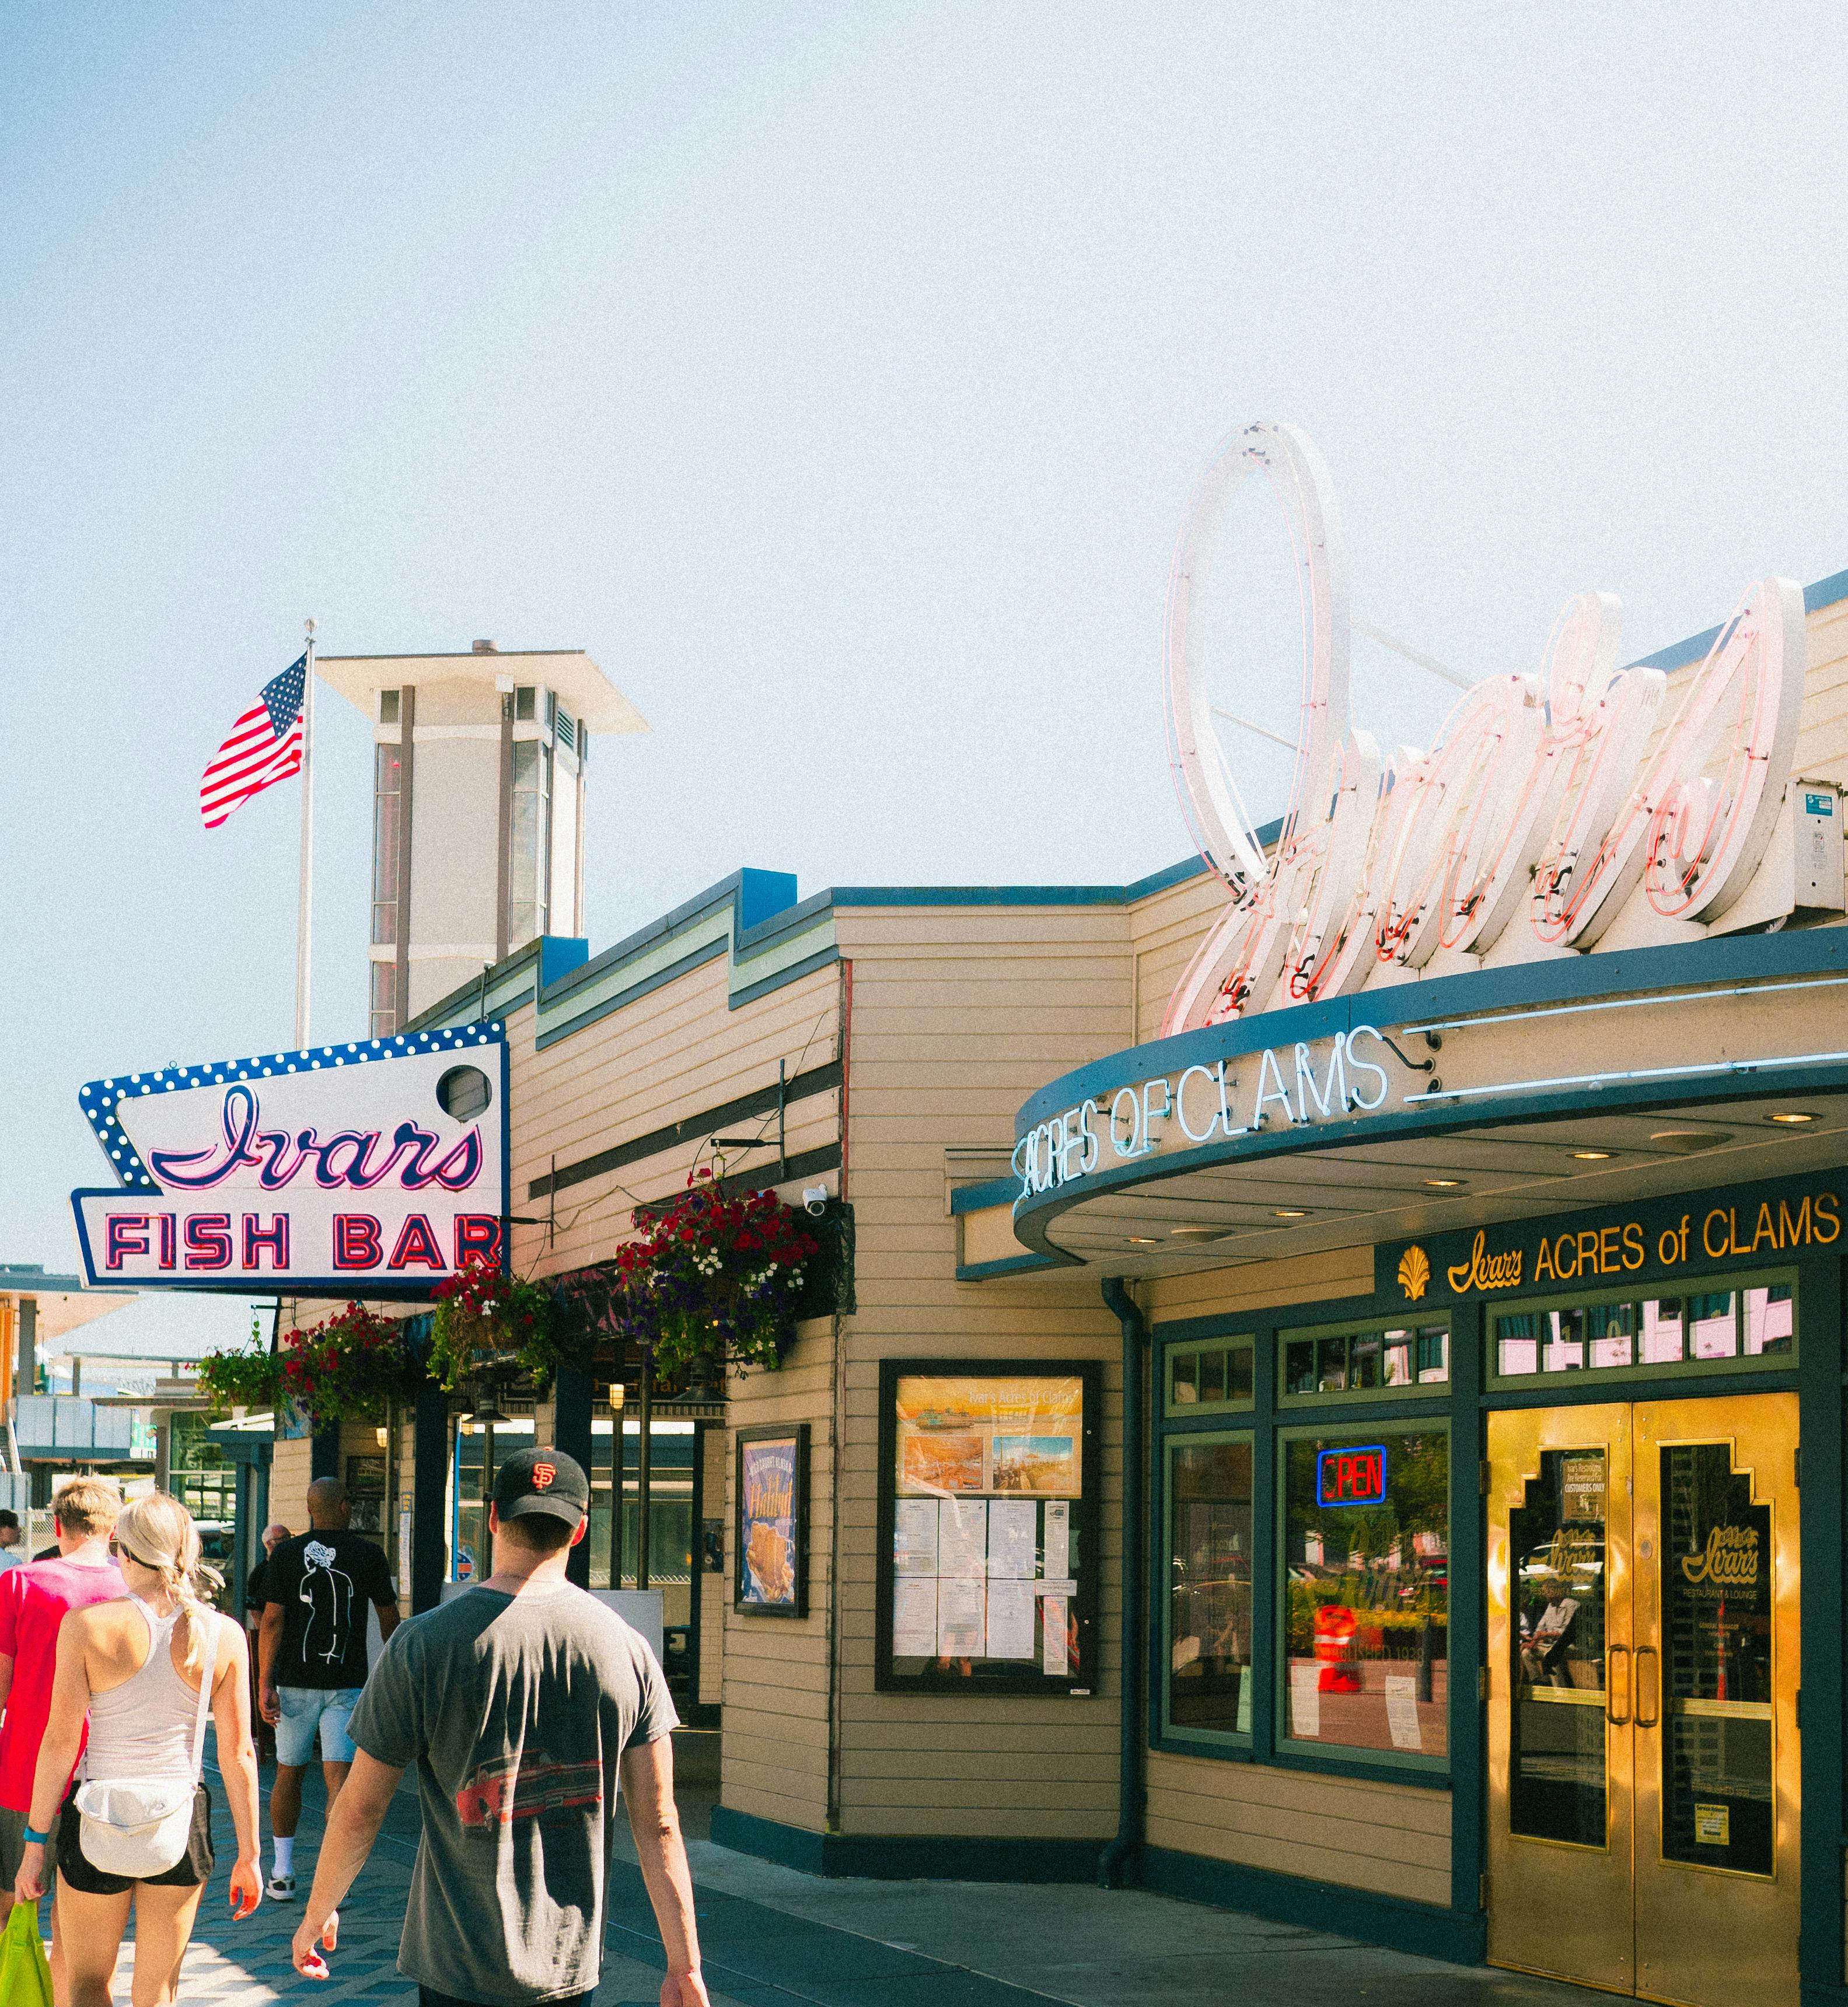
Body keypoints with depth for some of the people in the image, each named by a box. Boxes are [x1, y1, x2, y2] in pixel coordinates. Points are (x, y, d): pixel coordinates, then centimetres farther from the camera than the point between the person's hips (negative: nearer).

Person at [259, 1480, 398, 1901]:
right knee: (339, 1777, -4)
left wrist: (266, 1682, -9)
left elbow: (272, 1619, -8)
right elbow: (388, 1618, 7)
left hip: (294, 1680, 1)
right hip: (347, 1684, -1)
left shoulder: (285, 1553, 0)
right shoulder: (368, 1554, -1)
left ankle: (283, 1874, 21)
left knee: (289, 1773, 14)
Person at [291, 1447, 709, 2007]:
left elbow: (360, 1810, -4)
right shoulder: (627, 1650, -3)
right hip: (572, 1961, 2)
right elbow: (658, 1823, -2)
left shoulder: (424, 1645, -9)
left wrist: (317, 1915, 12)